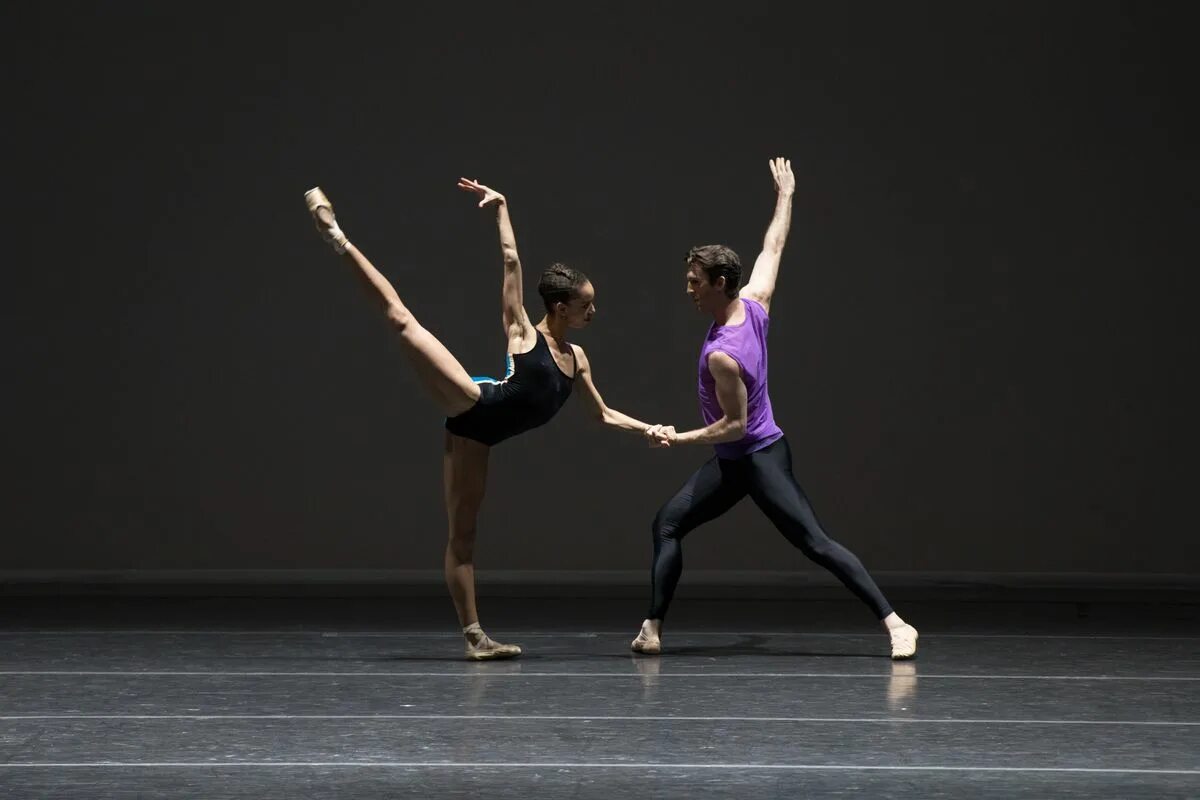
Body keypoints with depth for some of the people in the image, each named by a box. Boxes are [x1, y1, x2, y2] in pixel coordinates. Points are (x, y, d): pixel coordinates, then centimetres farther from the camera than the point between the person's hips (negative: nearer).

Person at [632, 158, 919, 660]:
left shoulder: (721, 355, -26)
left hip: (750, 459, -10)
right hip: (734, 463, 10)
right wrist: (785, 195, 23)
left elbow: (734, 425, -22)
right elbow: (772, 248, 11)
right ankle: (652, 630, 6)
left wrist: (680, 438, -18)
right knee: (668, 525, 9)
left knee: (815, 543, -9)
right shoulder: (754, 304, -3)